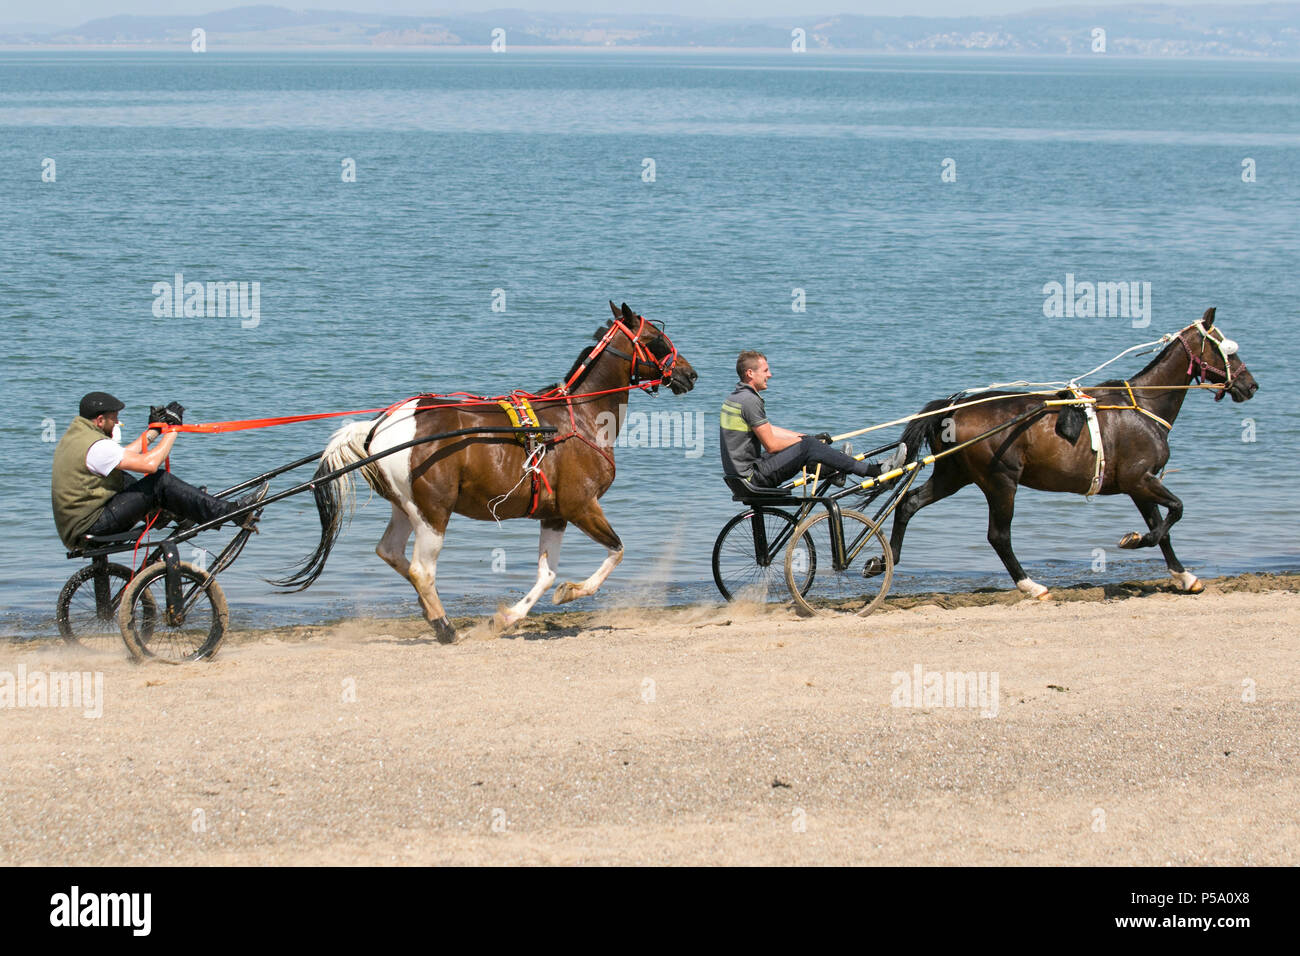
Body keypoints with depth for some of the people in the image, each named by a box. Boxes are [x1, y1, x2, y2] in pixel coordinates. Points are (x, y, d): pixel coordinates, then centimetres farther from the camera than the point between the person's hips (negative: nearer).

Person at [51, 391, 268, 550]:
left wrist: (153, 431, 26)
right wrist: (172, 431, -10)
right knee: (160, 482, -15)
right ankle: (232, 512, -14)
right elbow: (149, 463, -22)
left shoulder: (74, 436, 13)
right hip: (92, 526, -10)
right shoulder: (95, 446, -19)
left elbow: (123, 456, 22)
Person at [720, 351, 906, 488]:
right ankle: (875, 471, -13)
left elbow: (769, 431, 21)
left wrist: (809, 437, 18)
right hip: (753, 476, -10)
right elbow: (771, 445, -17)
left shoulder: (734, 398, 14)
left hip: (739, 472, 10)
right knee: (808, 447, -14)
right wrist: (805, 440, -1)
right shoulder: (751, 401, -18)